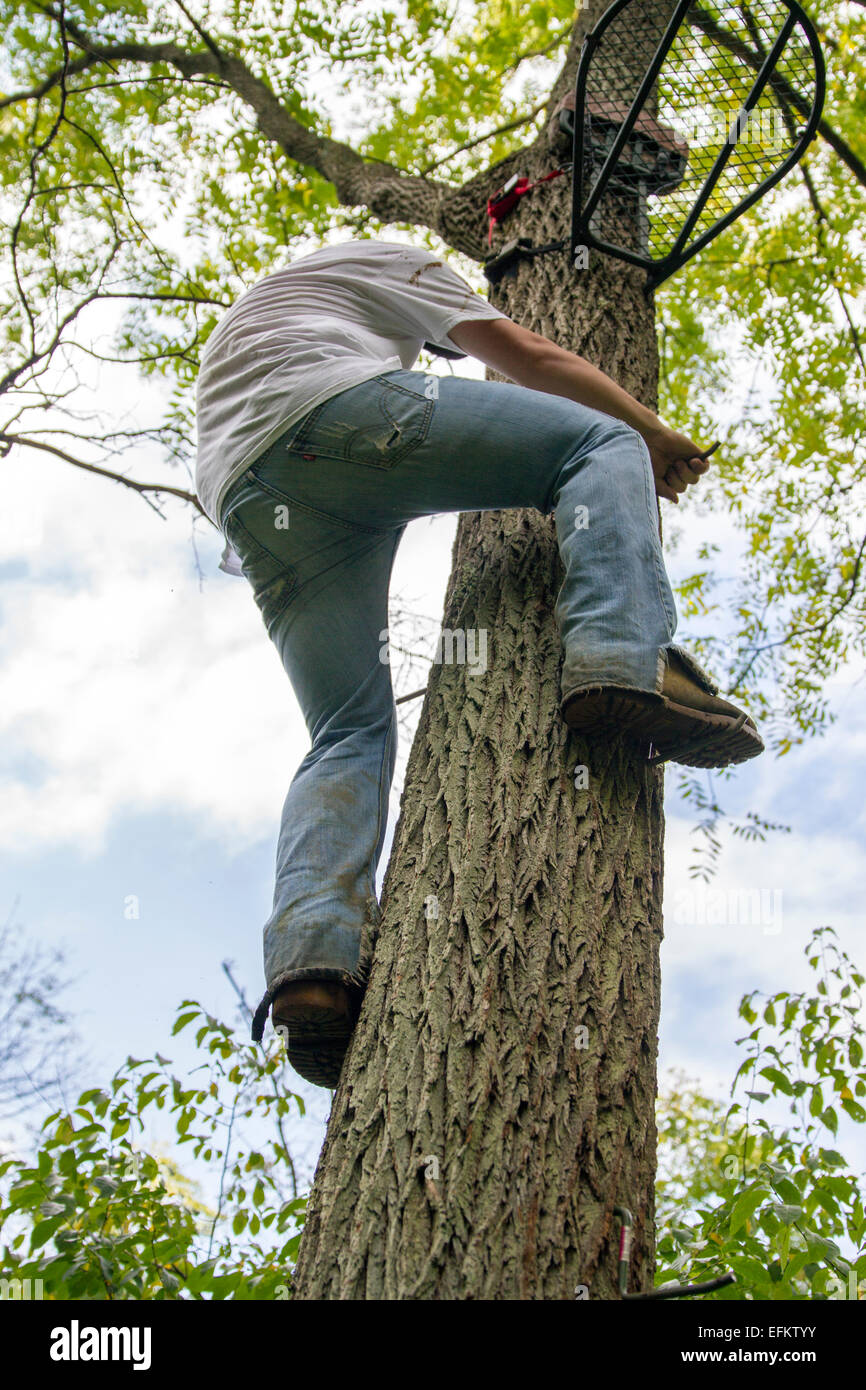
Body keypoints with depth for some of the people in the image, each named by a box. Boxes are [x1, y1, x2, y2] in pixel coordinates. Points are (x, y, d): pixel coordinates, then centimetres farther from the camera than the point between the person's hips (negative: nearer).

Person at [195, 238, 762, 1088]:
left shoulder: (239, 324, 48)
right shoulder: (389, 261, 31)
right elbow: (525, 357, 19)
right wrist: (657, 435, 28)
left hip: (246, 501, 6)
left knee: (348, 735, 0)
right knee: (603, 441, -1)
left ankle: (312, 956, -24)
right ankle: (622, 659, -29)